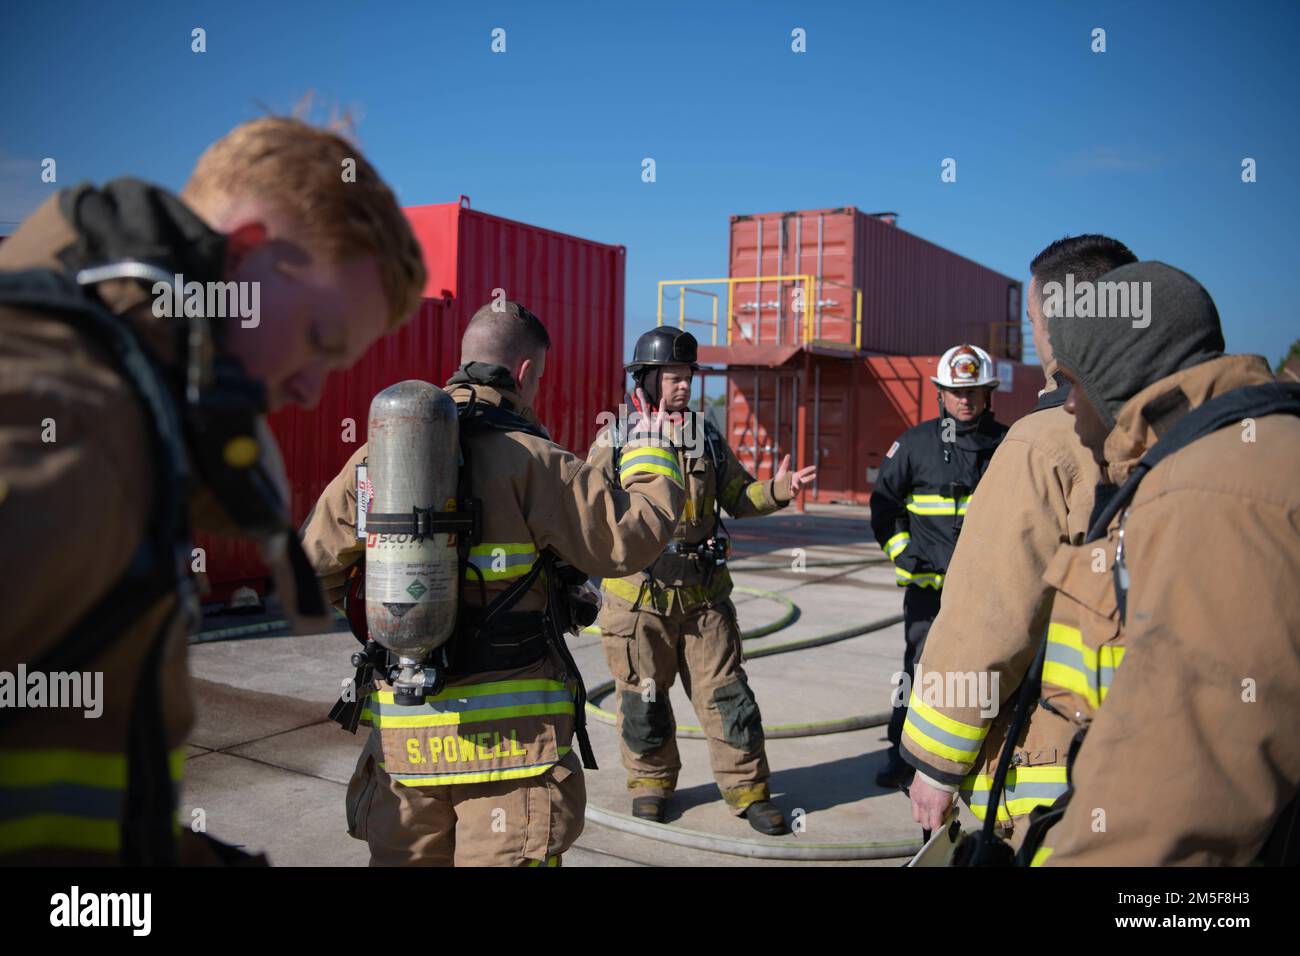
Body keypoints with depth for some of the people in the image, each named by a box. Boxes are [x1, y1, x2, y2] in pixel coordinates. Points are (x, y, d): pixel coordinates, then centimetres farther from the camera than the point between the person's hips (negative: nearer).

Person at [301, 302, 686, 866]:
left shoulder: (378, 456, 3)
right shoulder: (529, 461, -12)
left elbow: (312, 567, 8)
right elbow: (631, 537, -10)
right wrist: (651, 458, 8)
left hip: (401, 730, 5)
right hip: (511, 734, -4)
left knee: (402, 857, 19)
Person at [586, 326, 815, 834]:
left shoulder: (706, 435, 7)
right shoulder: (614, 439, -2)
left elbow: (737, 496, 12)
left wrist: (775, 490, -7)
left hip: (703, 592, 2)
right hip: (638, 593, -2)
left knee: (726, 692, 5)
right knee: (643, 697, 10)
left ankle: (747, 788, 19)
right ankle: (651, 782, 31)